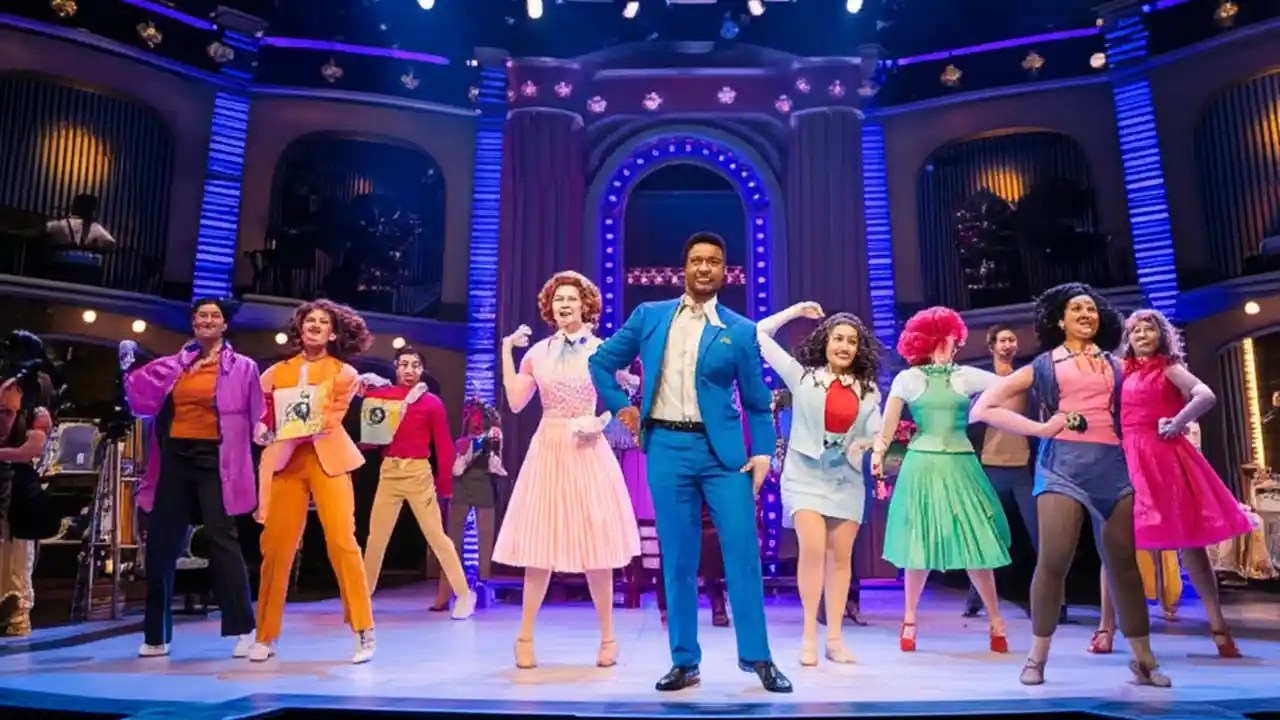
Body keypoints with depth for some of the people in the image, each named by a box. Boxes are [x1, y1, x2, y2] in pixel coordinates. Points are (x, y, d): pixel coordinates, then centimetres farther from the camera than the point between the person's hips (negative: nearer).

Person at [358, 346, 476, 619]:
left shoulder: (432, 403, -4)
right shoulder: (382, 395, 5)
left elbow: (443, 445, -2)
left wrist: (444, 483, -2)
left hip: (418, 472, -3)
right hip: (388, 471, 3)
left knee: (436, 534, -1)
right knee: (376, 535, 10)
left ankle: (464, 594, 8)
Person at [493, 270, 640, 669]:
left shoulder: (601, 350, 2)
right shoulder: (537, 352, 8)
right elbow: (515, 402, 3)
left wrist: (600, 421, -17)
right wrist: (507, 350, 5)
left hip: (588, 451, -2)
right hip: (547, 450, 2)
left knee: (595, 546, 2)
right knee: (540, 546, 4)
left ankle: (607, 637, 17)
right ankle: (525, 636, 15)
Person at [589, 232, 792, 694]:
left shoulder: (740, 331, 4)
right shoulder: (649, 316, 8)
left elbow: (757, 401, 7)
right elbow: (602, 361, 17)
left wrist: (763, 452, -2)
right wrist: (621, 406, 9)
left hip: (722, 450, -1)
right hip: (667, 448, 1)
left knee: (743, 554, -1)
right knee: (677, 560, 7)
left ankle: (757, 657, 15)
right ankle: (685, 662, 18)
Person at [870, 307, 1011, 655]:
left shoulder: (965, 376, 6)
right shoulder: (907, 379, 2)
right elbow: (887, 427, 3)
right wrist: (878, 451, -9)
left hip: (959, 466, 2)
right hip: (922, 466, -1)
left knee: (975, 544, 1)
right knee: (919, 546, 4)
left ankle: (995, 620, 16)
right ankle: (910, 619, 20)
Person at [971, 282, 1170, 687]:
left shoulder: (1114, 365, 20)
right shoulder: (1044, 364, 10)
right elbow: (984, 409, 6)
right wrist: (1040, 428, -1)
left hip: (1113, 464, 3)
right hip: (1063, 463, -3)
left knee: (1123, 561, 3)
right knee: (1053, 560, -8)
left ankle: (1143, 658, 13)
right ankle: (1037, 657, 4)